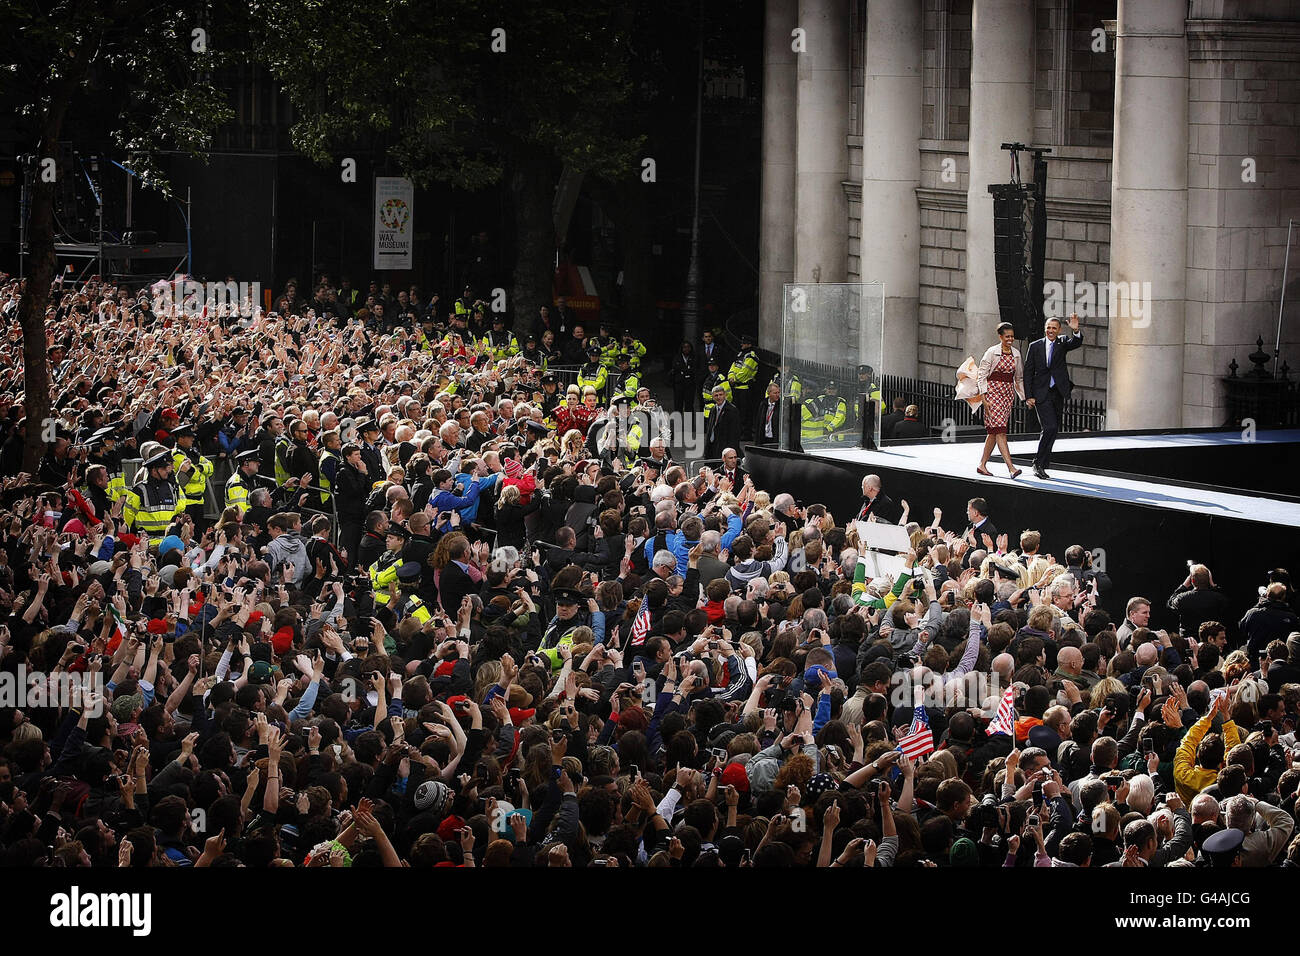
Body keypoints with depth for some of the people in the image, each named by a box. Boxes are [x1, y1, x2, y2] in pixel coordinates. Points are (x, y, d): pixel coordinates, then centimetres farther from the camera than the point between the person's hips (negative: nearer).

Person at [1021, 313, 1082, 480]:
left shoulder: (1063, 342, 5)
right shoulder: (1035, 346, 2)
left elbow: (1077, 342, -17)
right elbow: (1028, 372, 3)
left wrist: (1076, 331, -40)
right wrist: (1028, 396, -3)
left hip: (1058, 393, 3)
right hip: (1041, 394, -3)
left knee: (1054, 430, 7)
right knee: (1050, 427, -16)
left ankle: (1041, 465, 19)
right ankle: (1039, 464, -6)